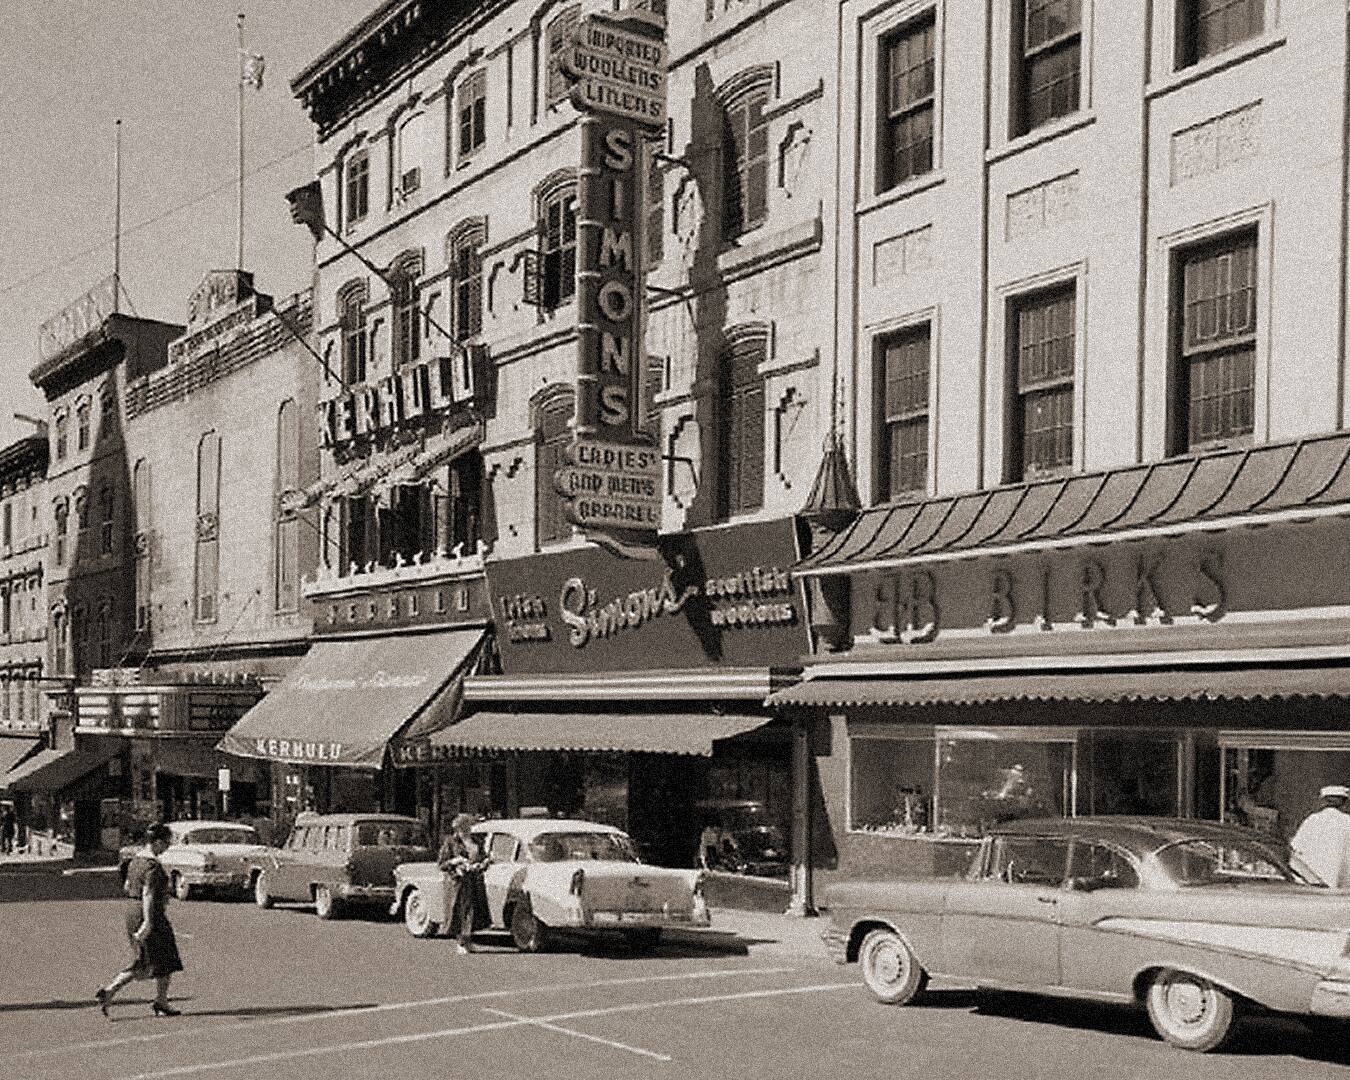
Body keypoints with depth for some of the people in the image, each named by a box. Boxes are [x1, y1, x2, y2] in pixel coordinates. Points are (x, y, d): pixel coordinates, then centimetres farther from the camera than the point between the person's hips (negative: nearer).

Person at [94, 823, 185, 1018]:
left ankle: (108, 991, 5)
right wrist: (148, 922, -27)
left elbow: (128, 887, 19)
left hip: (133, 912, 9)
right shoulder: (153, 865, -18)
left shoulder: (136, 860, 10)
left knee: (140, 965, 16)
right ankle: (161, 1003, 14)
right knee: (165, 961, 7)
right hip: (152, 915, -9)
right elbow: (148, 894, -24)